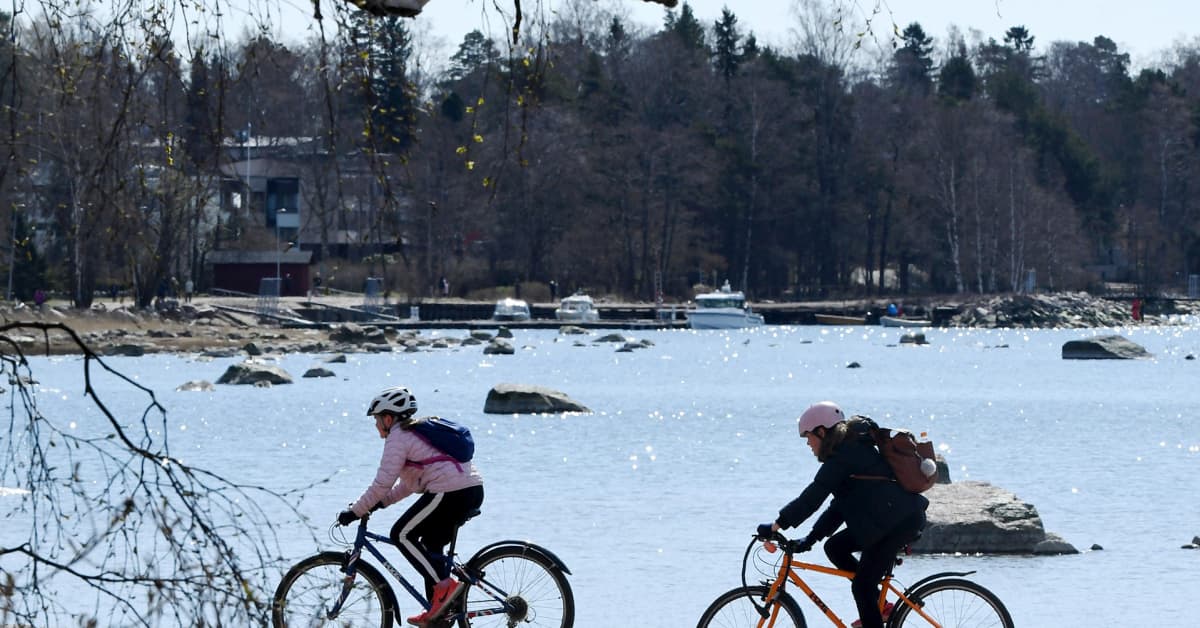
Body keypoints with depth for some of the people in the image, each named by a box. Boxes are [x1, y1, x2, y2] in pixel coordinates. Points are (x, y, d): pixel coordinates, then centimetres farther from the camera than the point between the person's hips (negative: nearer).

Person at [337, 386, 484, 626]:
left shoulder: (397, 438, -3)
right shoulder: (419, 431, 27)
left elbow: (382, 484, -9)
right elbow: (409, 483, 29)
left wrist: (354, 512, -1)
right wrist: (379, 503, 24)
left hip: (449, 493, -10)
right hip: (473, 491, 10)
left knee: (402, 534, 0)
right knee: (431, 543, 21)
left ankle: (444, 584, -11)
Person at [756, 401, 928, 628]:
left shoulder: (843, 456, -11)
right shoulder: (854, 449, 20)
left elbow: (812, 497, -16)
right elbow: (840, 504, 20)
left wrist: (776, 526, -12)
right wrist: (810, 539, 15)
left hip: (899, 522, -10)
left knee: (862, 586, -8)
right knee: (835, 547, 13)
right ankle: (878, 606, 14)